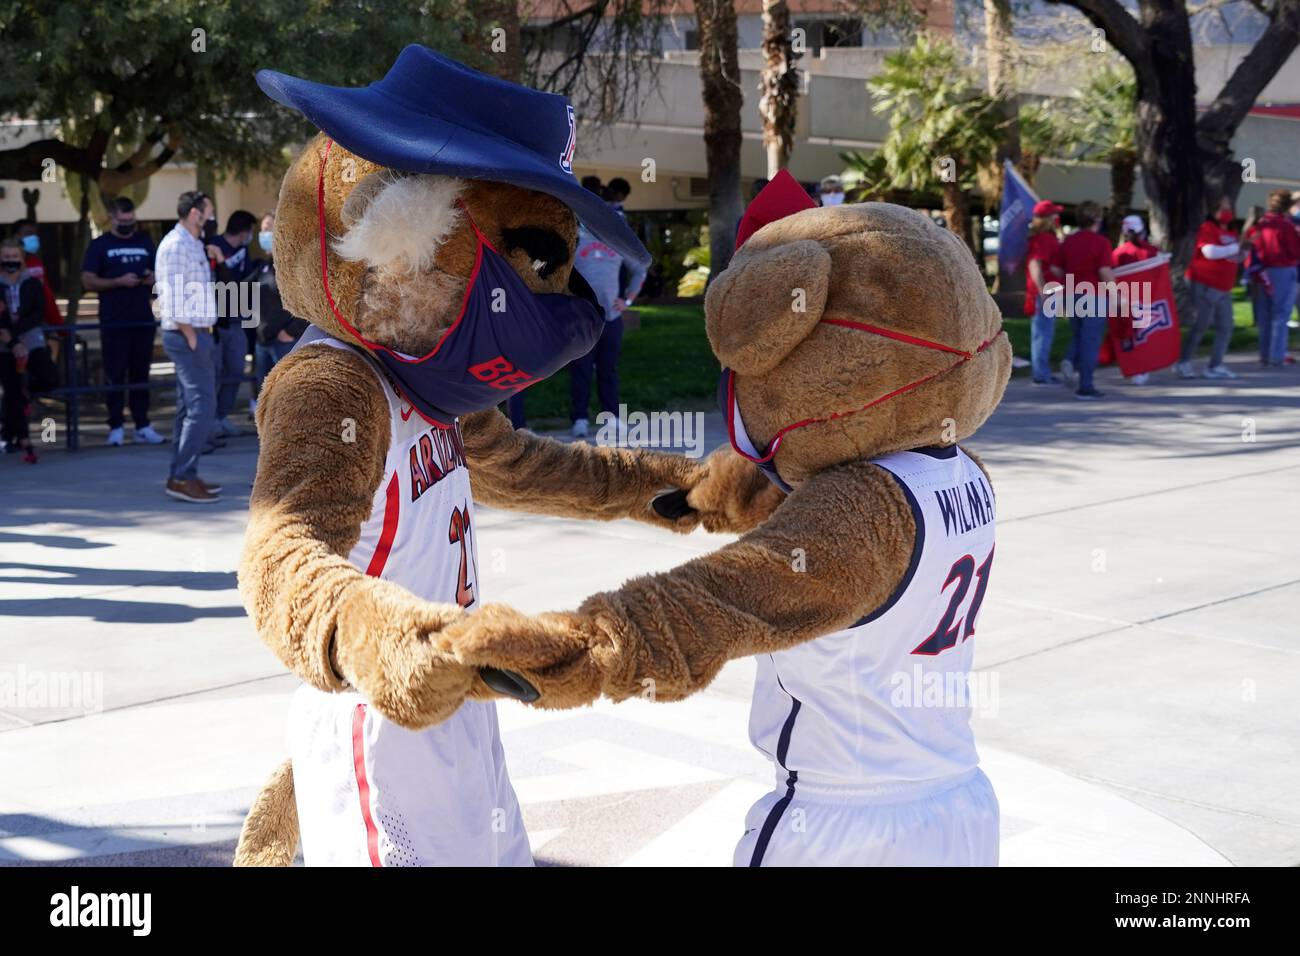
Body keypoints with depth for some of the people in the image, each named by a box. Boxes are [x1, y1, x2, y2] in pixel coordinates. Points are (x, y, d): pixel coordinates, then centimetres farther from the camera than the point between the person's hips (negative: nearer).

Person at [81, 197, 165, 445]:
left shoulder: (145, 242, 13)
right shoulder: (99, 245, 2)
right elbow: (88, 282, -4)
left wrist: (153, 278, -5)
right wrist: (119, 281, -16)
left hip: (144, 320, 3)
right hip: (113, 323, -3)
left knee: (141, 374, 6)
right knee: (115, 375, -2)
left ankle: (142, 426, 9)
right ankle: (116, 427, 3)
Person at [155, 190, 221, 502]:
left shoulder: (191, 244, 18)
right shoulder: (176, 245, -13)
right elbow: (173, 297, -19)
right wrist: (191, 336, -18)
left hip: (194, 334, 11)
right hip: (187, 335, -11)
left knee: (189, 406, 12)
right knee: (201, 406, -12)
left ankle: (181, 476, 16)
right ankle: (183, 477, -11)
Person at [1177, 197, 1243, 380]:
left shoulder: (1232, 233, 15)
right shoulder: (1207, 228, -9)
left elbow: (1237, 258, 25)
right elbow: (1210, 251, -23)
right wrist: (1236, 247, -14)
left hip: (1224, 289, 8)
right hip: (1205, 286, -8)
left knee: (1225, 327, 4)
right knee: (1201, 325, -7)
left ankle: (1215, 366, 9)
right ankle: (1183, 363, 4)